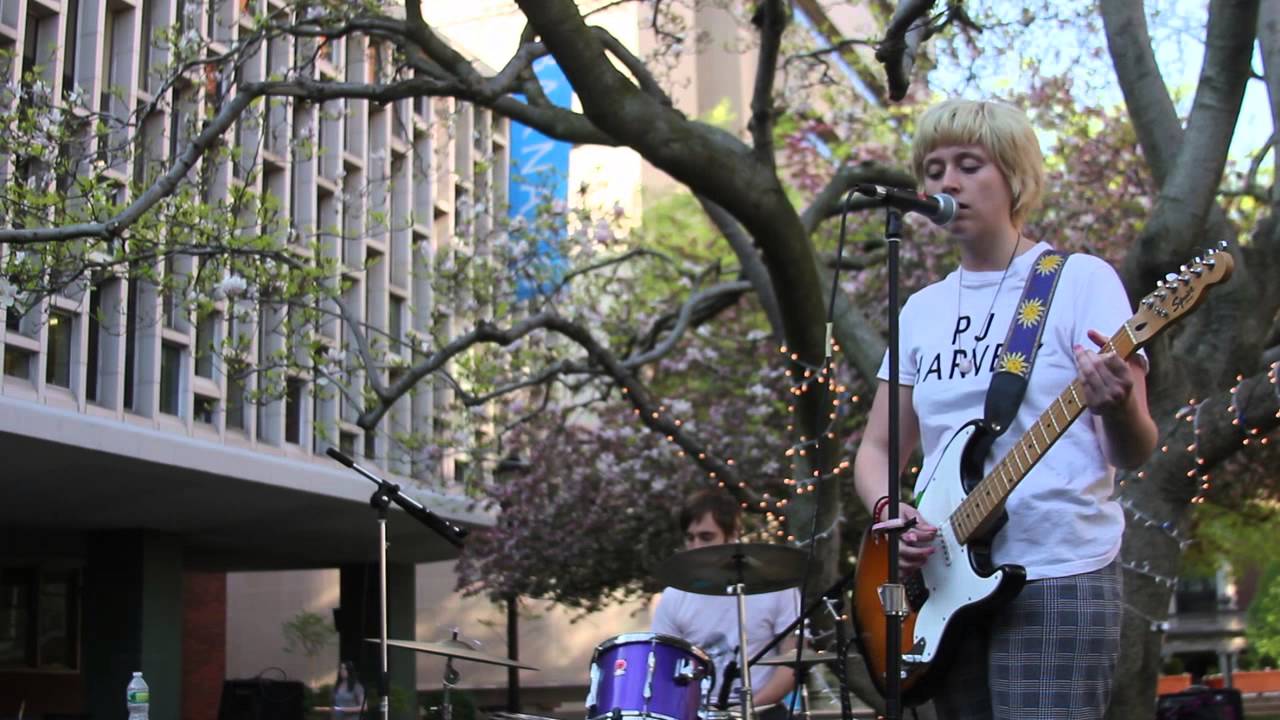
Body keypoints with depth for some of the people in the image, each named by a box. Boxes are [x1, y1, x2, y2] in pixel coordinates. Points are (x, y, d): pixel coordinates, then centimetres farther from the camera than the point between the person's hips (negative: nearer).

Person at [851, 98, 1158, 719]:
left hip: (1057, 577, -5)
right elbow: (878, 448, 16)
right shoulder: (923, 310, 13)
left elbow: (1135, 453, -6)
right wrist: (887, 512, -6)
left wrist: (1118, 406, -29)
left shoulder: (1080, 281, -3)